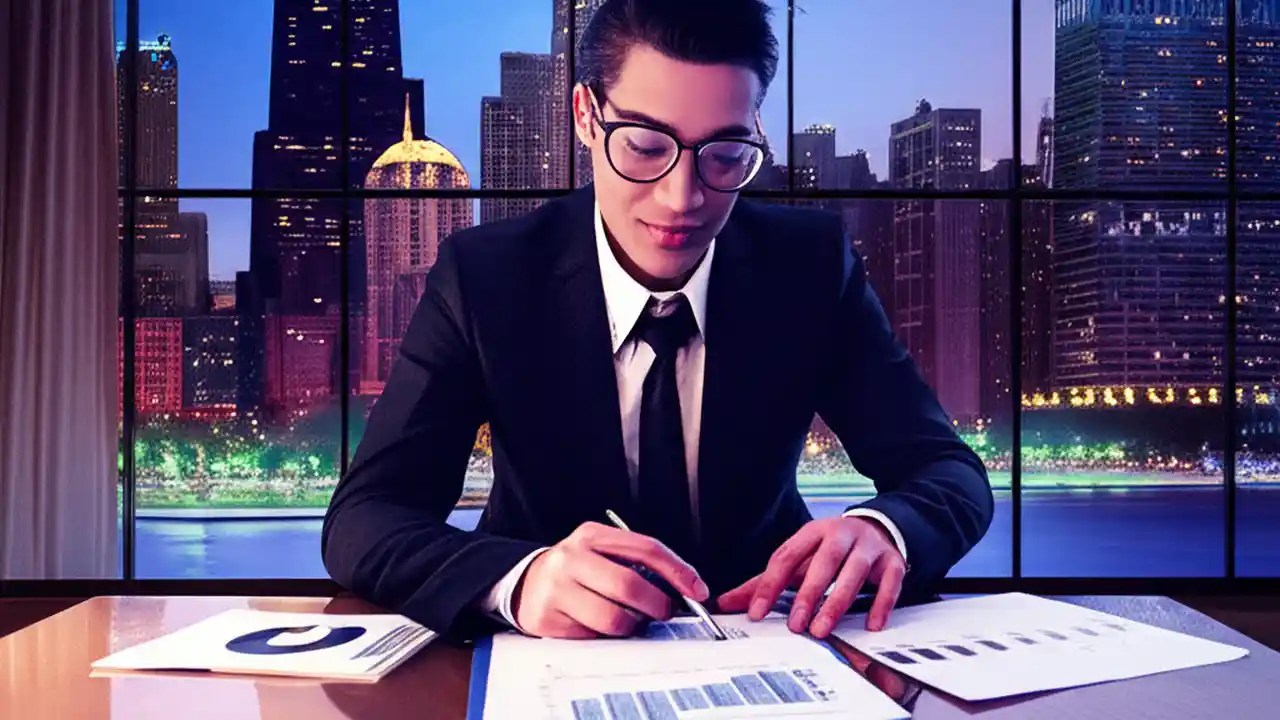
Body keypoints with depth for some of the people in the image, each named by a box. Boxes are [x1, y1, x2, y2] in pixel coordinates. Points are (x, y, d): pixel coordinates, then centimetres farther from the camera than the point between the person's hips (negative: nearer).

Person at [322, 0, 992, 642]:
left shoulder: (811, 264, -9)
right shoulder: (485, 275, -13)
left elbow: (952, 472, -7)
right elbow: (363, 519, -18)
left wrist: (883, 529, -30)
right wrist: (518, 577, -39)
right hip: (559, 652, 0)